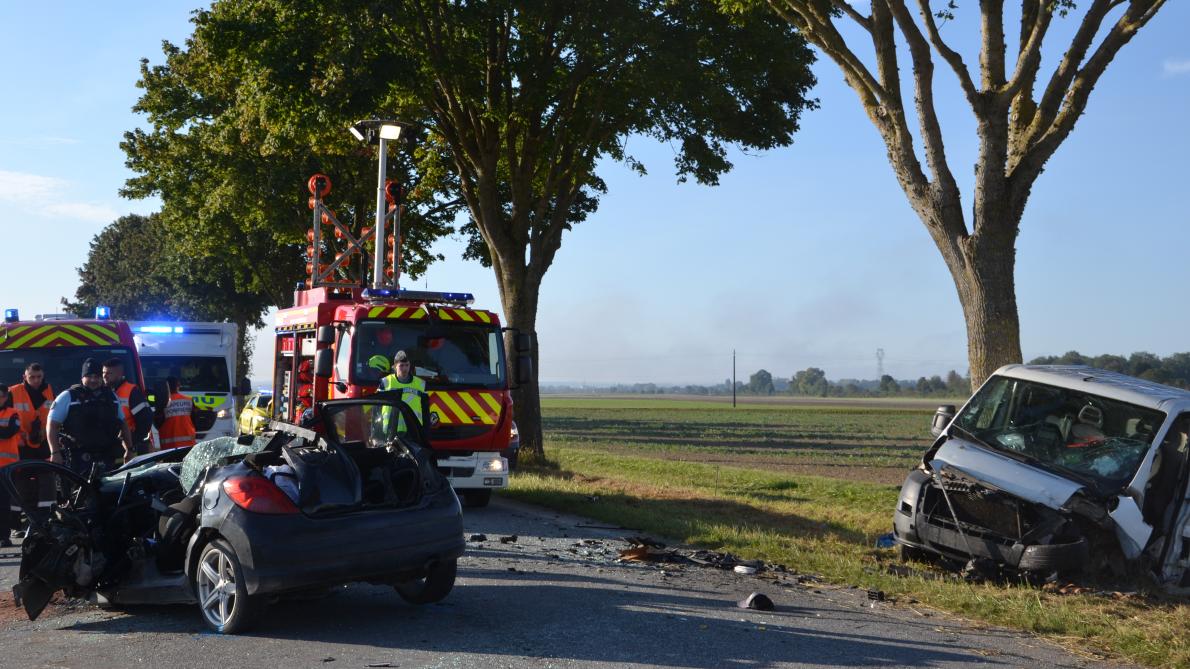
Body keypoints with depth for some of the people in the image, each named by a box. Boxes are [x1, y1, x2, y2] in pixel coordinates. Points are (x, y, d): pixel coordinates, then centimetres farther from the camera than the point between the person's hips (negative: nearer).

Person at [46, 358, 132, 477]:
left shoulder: (111, 397, 16)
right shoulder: (68, 397, 0)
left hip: (105, 457, 5)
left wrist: (129, 449, 17)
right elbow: (52, 425, -3)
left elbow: (122, 424, 23)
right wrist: (55, 453, -12)